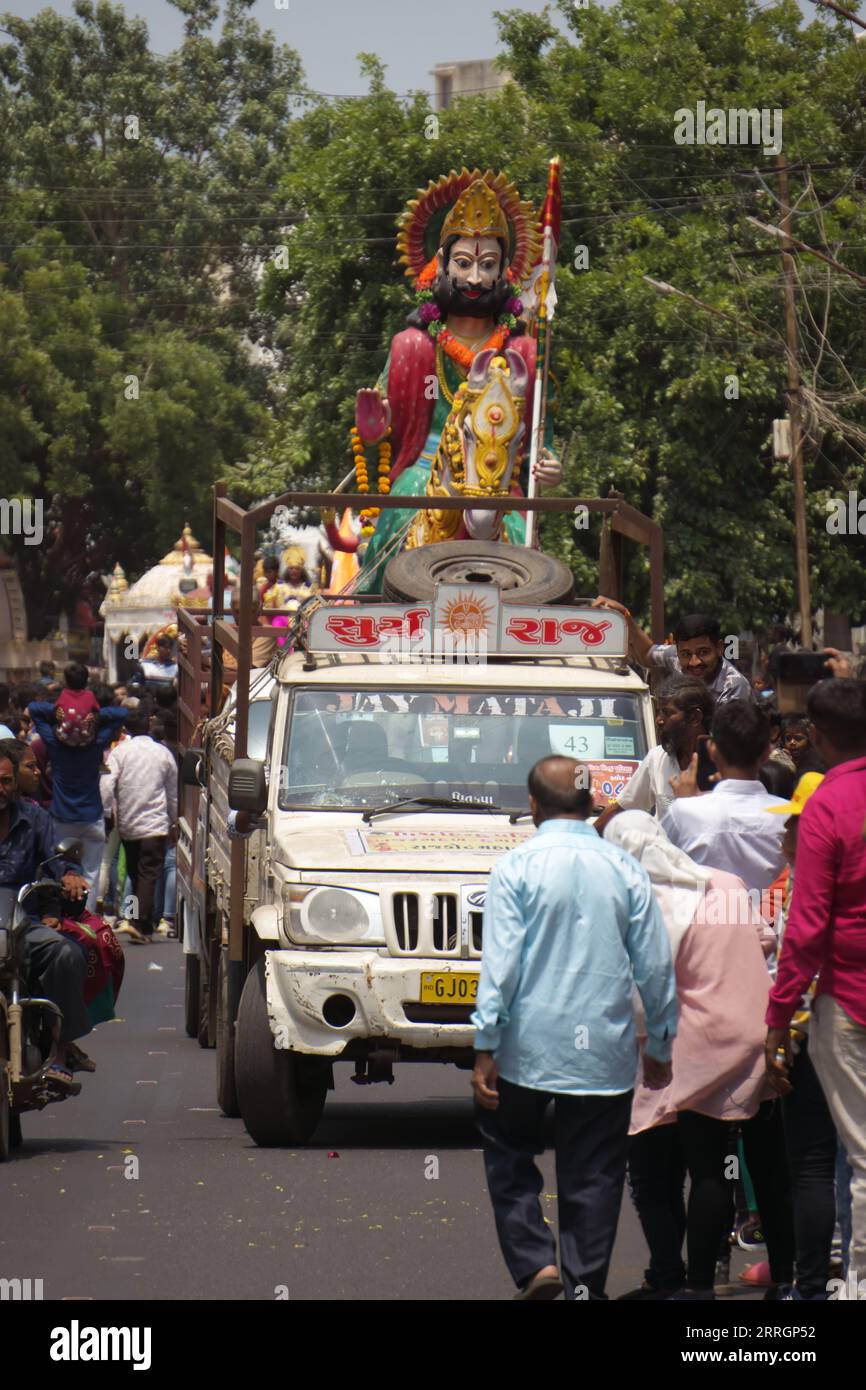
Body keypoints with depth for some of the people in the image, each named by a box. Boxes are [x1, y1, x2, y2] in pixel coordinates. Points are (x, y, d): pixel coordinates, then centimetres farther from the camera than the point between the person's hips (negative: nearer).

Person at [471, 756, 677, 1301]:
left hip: (530, 1046, -2)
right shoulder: (625, 869, 1)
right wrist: (661, 1046, 15)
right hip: (606, 1052, 2)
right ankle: (585, 1282, 7)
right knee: (594, 1174, 10)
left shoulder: (517, 867, -7)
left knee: (509, 1156, 14)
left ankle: (535, 1262, -2)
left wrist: (486, 1049, -8)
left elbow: (500, 963, -11)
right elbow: (656, 966, 4)